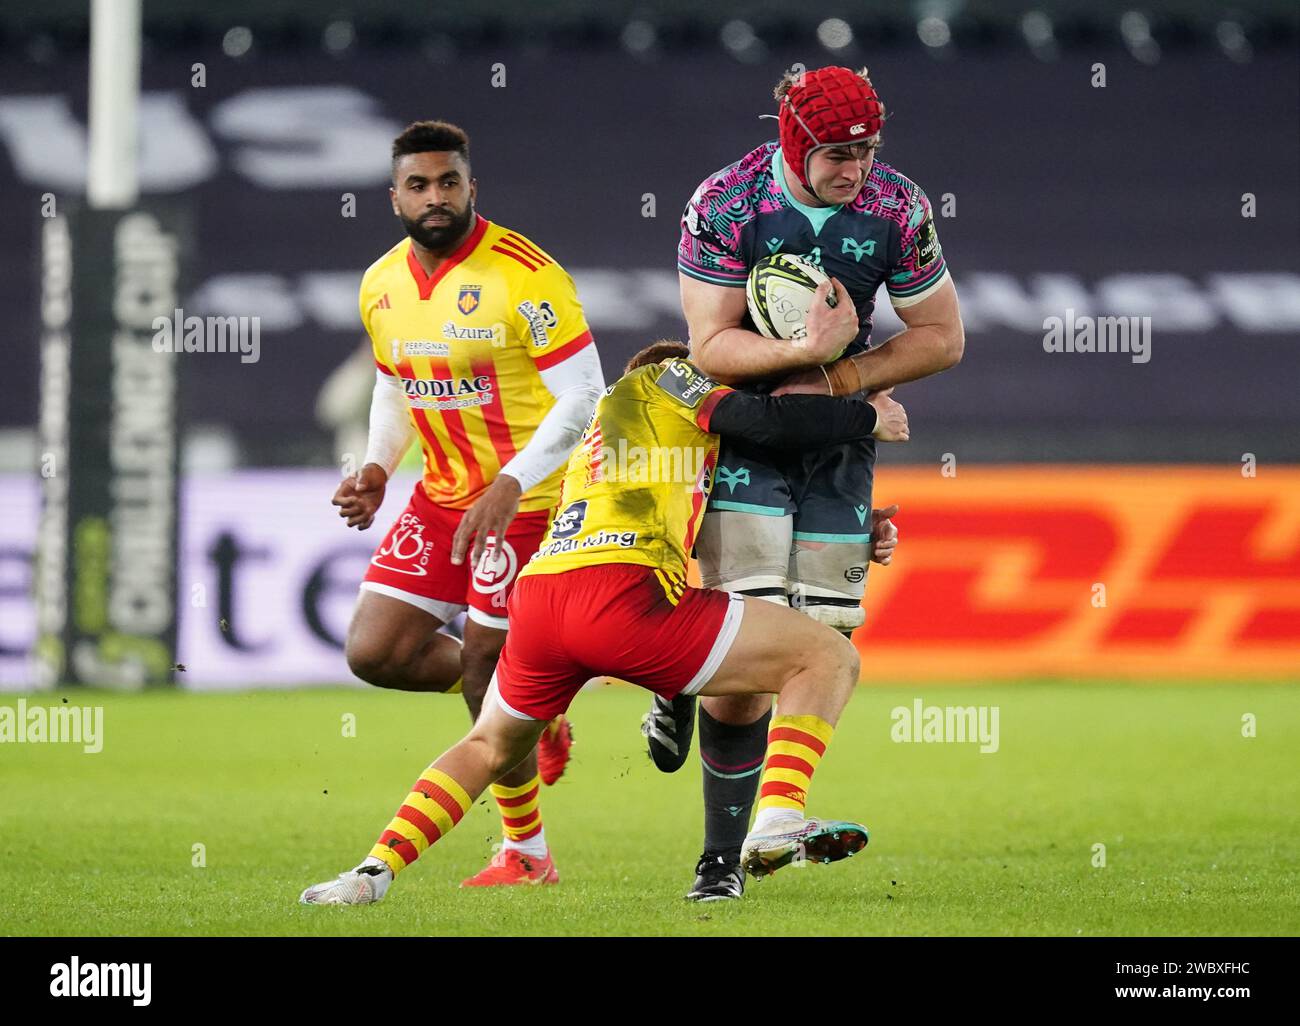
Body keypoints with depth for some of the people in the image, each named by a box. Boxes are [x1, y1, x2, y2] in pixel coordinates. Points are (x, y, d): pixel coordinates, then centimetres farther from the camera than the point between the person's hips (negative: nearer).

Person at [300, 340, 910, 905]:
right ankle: (778, 819, -15)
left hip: (536, 597, 7)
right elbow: (769, 423, 3)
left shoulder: (594, 441, 40)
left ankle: (373, 872, 20)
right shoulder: (660, 379, 20)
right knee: (828, 659, 3)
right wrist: (868, 417, 19)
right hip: (618, 595, -7)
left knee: (489, 748, 35)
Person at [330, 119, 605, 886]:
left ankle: (528, 852, 12)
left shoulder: (523, 275, -18)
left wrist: (510, 487, -26)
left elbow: (584, 396, -18)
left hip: (529, 500, -7)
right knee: (376, 652, -2)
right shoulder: (382, 286, 5)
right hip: (443, 497, 7)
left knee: (485, 669, -7)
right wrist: (379, 468, 2)